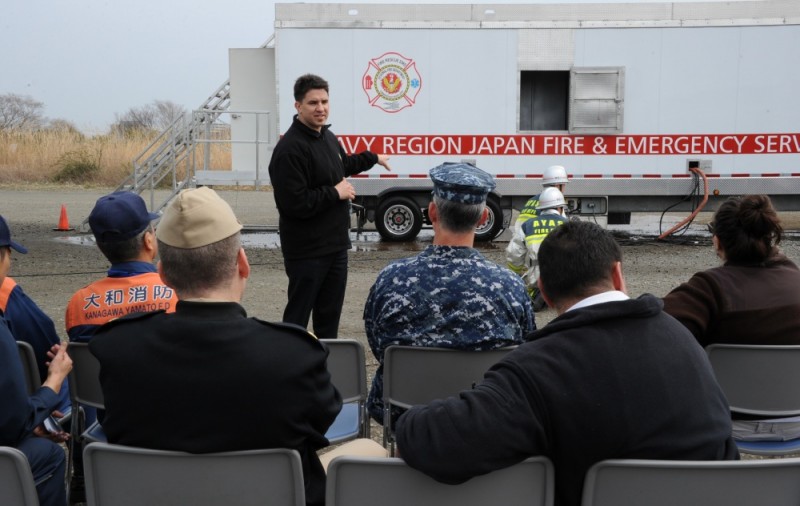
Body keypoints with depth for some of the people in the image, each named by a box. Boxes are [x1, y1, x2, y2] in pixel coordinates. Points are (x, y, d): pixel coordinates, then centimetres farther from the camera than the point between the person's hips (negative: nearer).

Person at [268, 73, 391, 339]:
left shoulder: (327, 136, 10)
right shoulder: (290, 148, -21)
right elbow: (293, 204, -28)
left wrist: (373, 158, 40)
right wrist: (335, 193, -18)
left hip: (336, 244, 9)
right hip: (307, 250, -9)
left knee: (330, 312, 18)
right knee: (298, 314, -1)